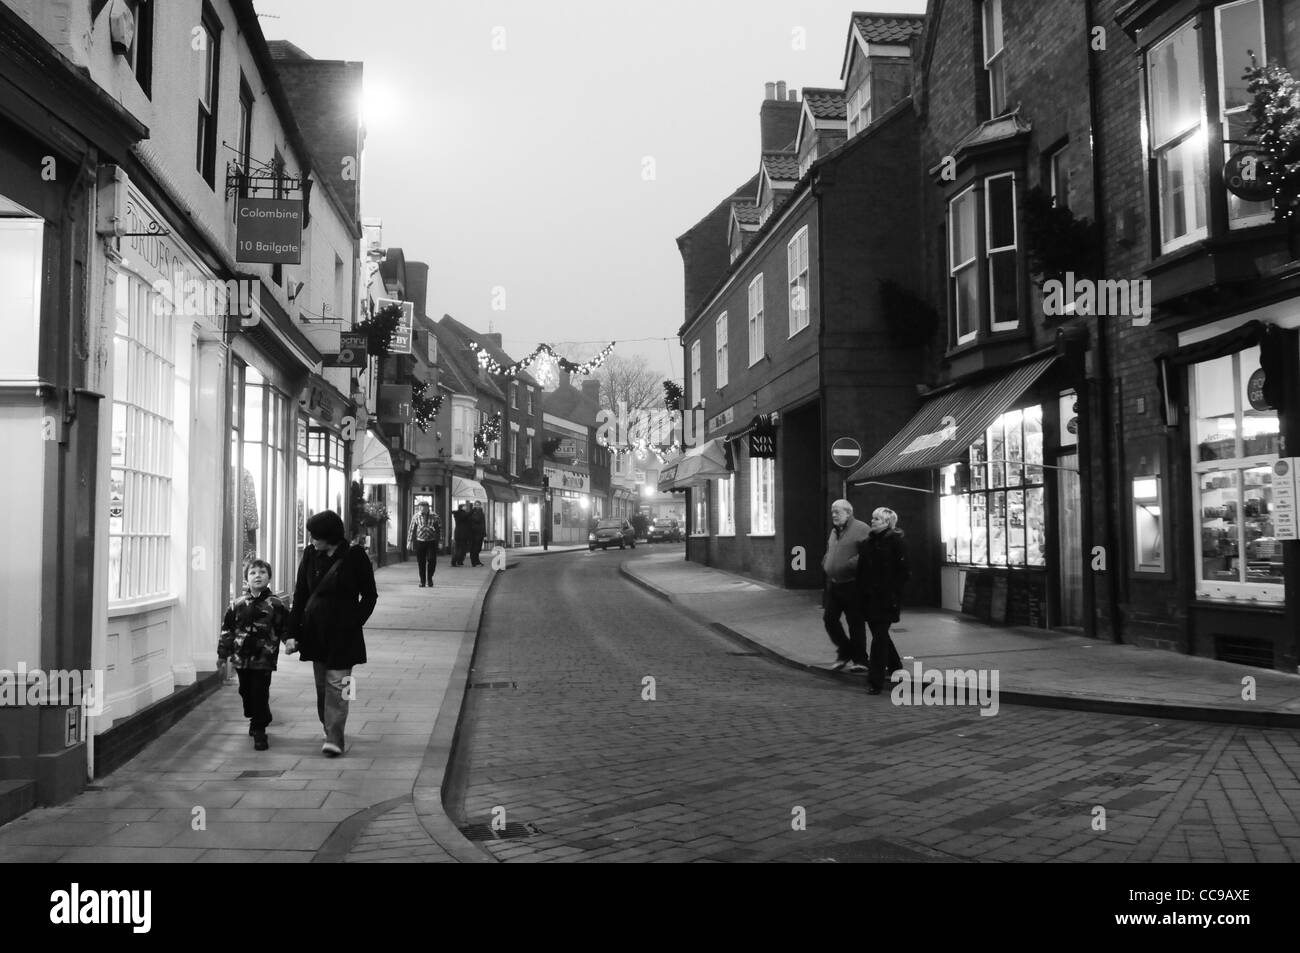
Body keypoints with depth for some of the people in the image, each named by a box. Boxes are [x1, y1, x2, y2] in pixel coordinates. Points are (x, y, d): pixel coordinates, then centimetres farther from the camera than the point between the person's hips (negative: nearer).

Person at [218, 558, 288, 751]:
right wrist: (223, 654, 9)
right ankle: (255, 719, 39)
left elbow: (286, 628, 1)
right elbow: (227, 630, 9)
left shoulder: (276, 606, -4)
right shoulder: (237, 605, 3)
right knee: (246, 692, 15)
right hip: (242, 658, 3)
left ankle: (259, 731, 5)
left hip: (263, 660, -3)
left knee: (260, 695, -4)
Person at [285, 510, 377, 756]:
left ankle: (334, 738, -7)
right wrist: (292, 632, 0)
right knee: (321, 686, 12)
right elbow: (300, 596, 5)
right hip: (315, 632, 4)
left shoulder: (355, 557, -8)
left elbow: (369, 596, 1)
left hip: (343, 634, -4)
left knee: (336, 685, -7)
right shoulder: (310, 555, 2)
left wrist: (354, 623, -9)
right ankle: (329, 729, 27)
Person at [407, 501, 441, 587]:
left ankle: (429, 578, 15)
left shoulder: (434, 516, -1)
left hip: (432, 542, -1)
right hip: (420, 541, 1)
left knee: (432, 560, -8)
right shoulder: (416, 517, 1)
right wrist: (410, 541, 4)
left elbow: (440, 528, 6)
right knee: (421, 562, 4)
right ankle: (422, 581, 17)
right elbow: (412, 529, 6)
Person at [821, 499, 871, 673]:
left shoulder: (861, 529, -11)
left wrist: (850, 565, -24)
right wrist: (826, 564, 10)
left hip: (852, 585, -8)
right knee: (829, 618, 6)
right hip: (833, 584, 8)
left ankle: (860, 660, 12)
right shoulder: (834, 531, 16)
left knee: (855, 623, 0)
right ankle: (844, 652, 23)